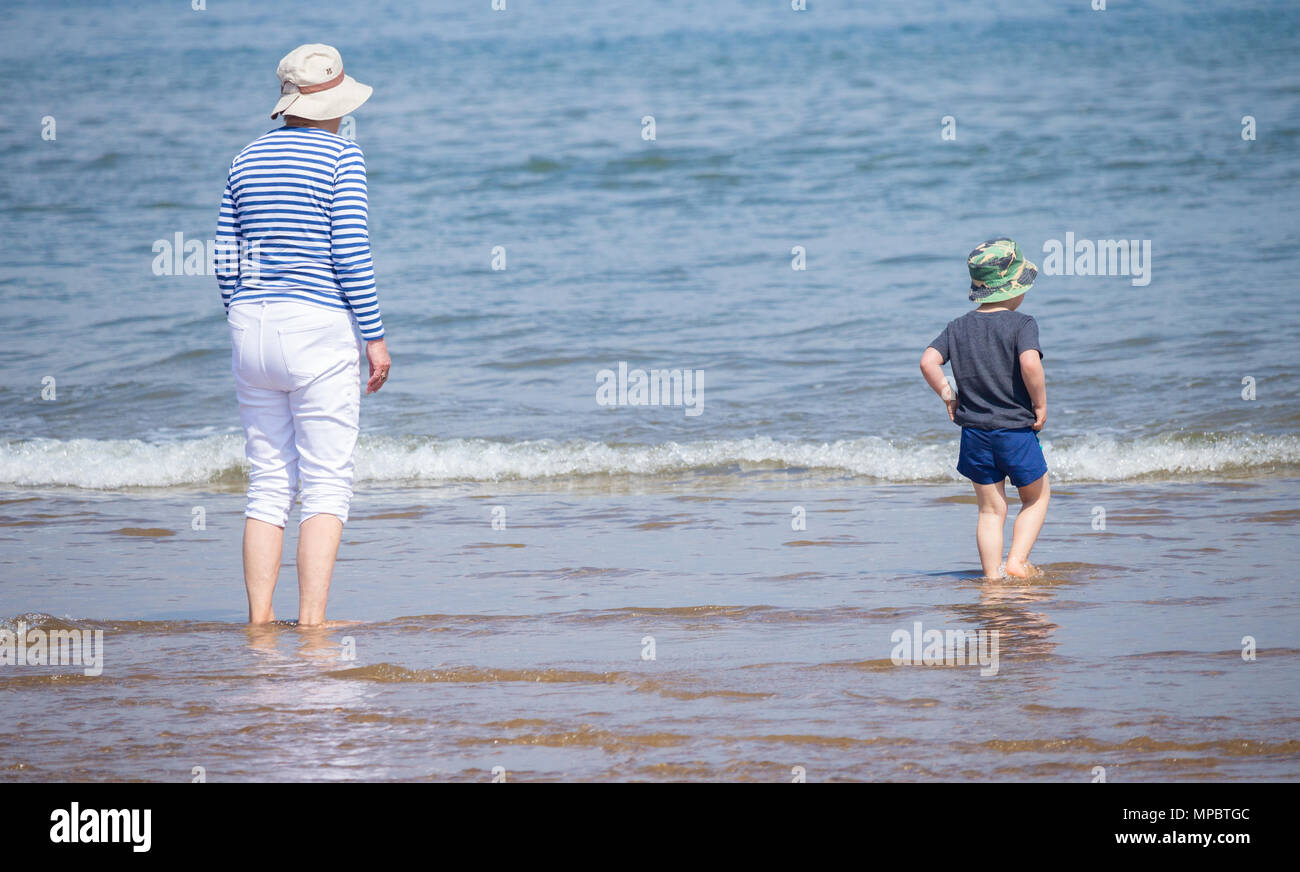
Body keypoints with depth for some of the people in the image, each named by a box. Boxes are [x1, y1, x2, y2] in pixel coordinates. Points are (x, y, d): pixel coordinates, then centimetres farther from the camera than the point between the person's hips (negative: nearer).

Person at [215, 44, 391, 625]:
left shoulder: (247, 160, 11)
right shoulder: (341, 157, -6)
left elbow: (227, 261, 10)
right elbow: (351, 254, -11)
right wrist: (375, 337, -6)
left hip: (252, 326, 6)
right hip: (319, 331, -6)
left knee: (268, 483, 9)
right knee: (327, 484, -4)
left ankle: (260, 620, 5)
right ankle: (311, 621, -11)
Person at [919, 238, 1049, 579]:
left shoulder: (958, 327, 3)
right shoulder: (1021, 324, -12)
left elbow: (928, 362, -7)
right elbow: (1030, 363, -28)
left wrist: (947, 395, 6)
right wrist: (1041, 405, -15)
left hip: (974, 433, 4)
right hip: (1017, 430, -4)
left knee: (991, 509, 12)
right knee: (1036, 496, 16)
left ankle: (992, 574, 10)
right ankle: (1017, 560, 2)